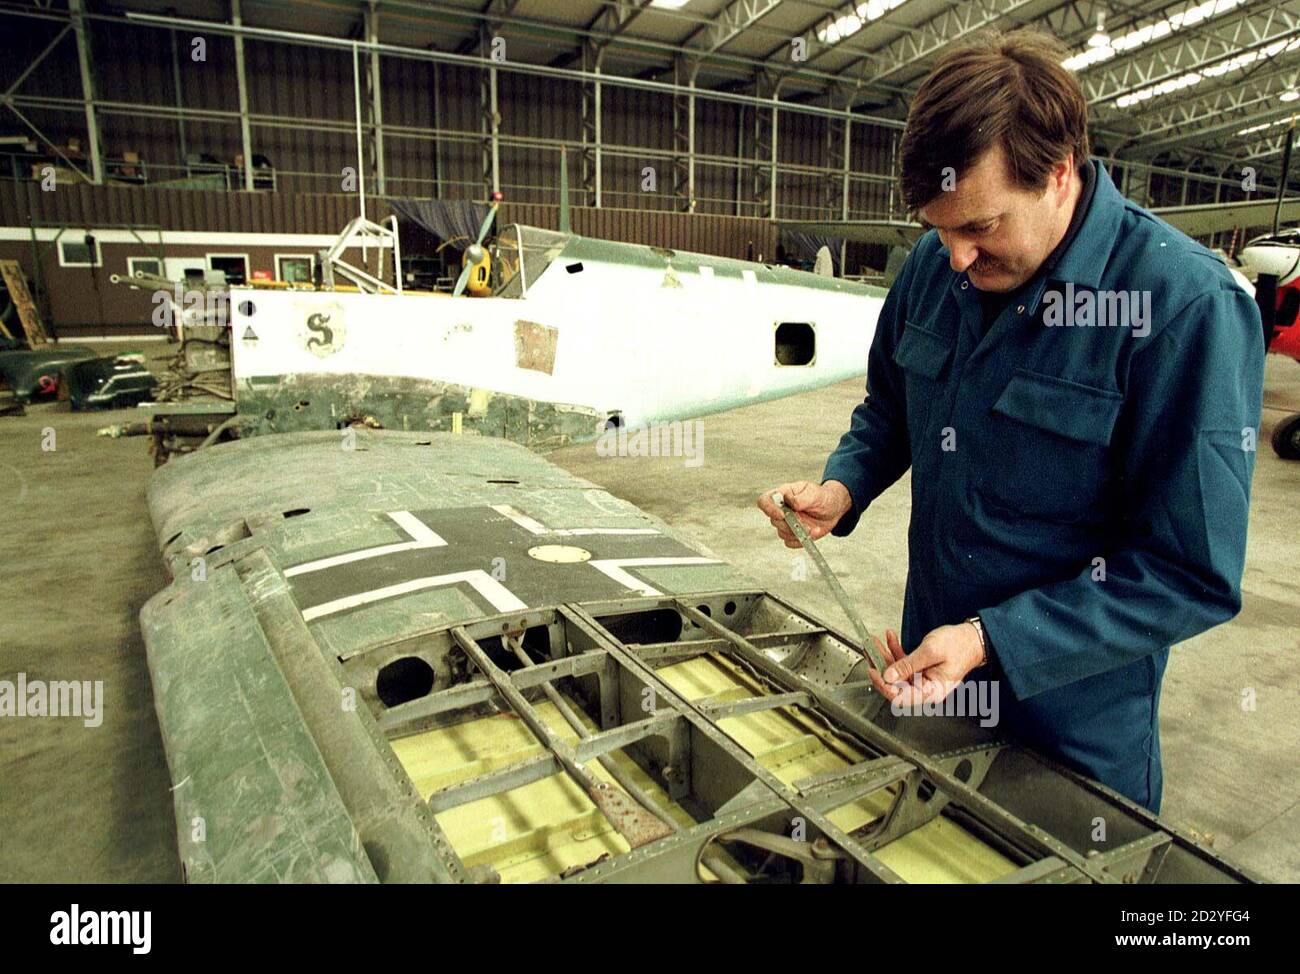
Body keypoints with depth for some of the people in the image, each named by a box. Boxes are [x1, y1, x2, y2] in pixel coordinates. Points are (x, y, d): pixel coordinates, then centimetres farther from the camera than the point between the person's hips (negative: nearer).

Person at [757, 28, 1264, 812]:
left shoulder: (1188, 307, -24)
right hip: (925, 662, 5)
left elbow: (1195, 577, -22)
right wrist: (842, 490, -10)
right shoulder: (934, 265, -6)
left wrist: (991, 643, -27)